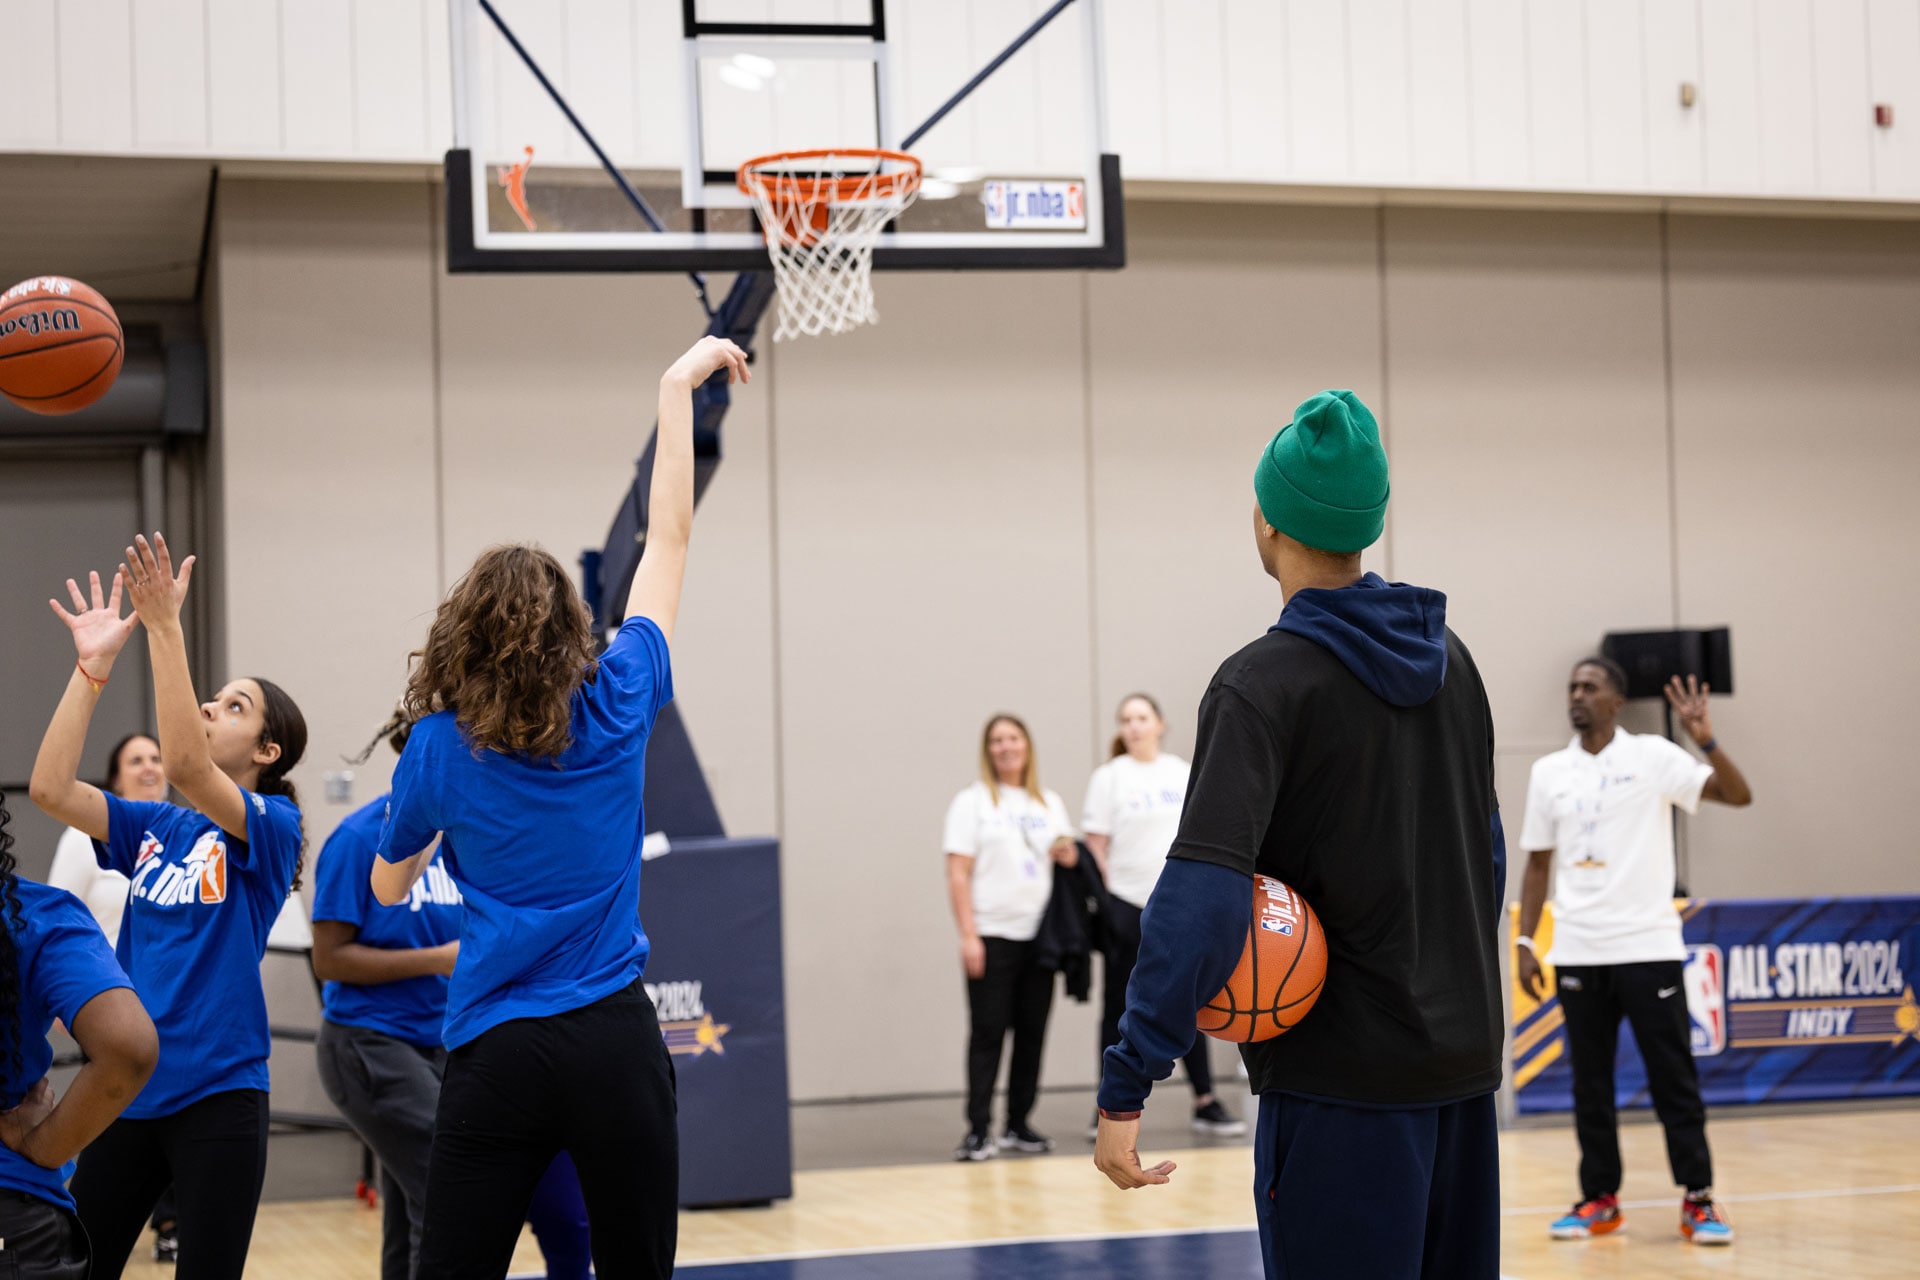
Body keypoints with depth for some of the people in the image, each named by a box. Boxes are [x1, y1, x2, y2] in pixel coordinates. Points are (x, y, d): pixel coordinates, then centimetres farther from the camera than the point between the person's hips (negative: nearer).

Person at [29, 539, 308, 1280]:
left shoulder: (272, 826, -5)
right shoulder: (152, 827, 12)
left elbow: (183, 766, -24)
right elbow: (50, 788, -3)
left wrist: (164, 627, -25)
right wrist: (93, 665, -8)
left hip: (217, 1098, -5)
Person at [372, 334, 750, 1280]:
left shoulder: (438, 750, -1)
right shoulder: (616, 706, -1)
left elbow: (390, 888, 15)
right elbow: (668, 534, 9)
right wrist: (677, 390, 17)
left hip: (497, 1055, -1)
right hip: (614, 1040, 1)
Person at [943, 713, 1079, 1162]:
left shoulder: (1048, 804, 16)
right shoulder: (973, 802, 1)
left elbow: (1067, 857, 22)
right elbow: (959, 873, -5)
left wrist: (1068, 853, -4)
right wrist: (968, 935, -14)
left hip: (1039, 935, 5)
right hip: (992, 935, -5)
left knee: (1032, 1031, 5)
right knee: (988, 1031, -6)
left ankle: (1018, 1125, 13)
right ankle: (977, 1131, -5)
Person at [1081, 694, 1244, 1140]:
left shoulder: (1184, 774, 8)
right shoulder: (1109, 778, -2)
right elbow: (1096, 844, -4)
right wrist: (1107, 899, -9)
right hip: (1127, 904, -3)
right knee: (1119, 1007, 3)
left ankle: (1205, 1103, 12)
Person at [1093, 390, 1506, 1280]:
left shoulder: (1263, 685, -14)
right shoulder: (1449, 660, 9)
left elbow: (1204, 896, -23)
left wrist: (1126, 1088, -23)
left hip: (1342, 1076, -7)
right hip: (1463, 1063, 7)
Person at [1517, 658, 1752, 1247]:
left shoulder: (1651, 756, -3)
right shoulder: (1548, 772, 8)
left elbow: (1737, 795, -10)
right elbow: (1538, 864, 13)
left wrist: (1705, 740, -25)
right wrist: (1525, 944, 6)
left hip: (1648, 946, -3)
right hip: (1577, 953, 3)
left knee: (1672, 1077, -1)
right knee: (1589, 1082, 7)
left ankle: (1699, 1199, 5)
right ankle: (1600, 1200, 15)